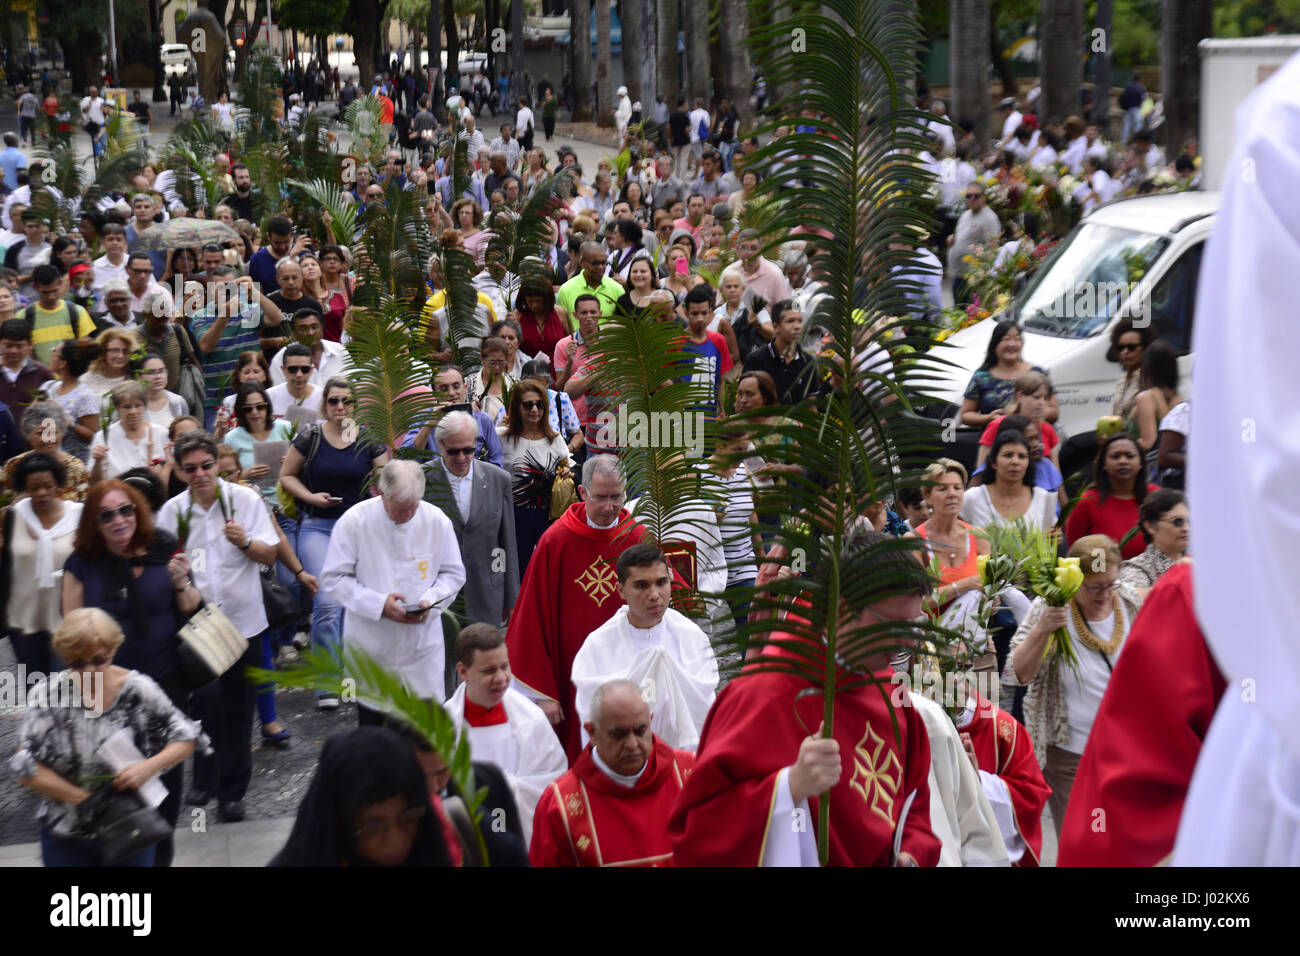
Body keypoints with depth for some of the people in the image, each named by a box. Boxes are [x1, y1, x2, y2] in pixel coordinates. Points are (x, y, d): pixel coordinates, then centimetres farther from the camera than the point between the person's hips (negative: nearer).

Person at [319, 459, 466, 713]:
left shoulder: (437, 522, -4)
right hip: (371, 646, -1)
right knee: (372, 721, 10)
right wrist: (378, 604, -18)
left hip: (422, 643, 1)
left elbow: (453, 574, 8)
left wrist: (431, 601, -13)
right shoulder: (354, 521, -10)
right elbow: (333, 578, -6)